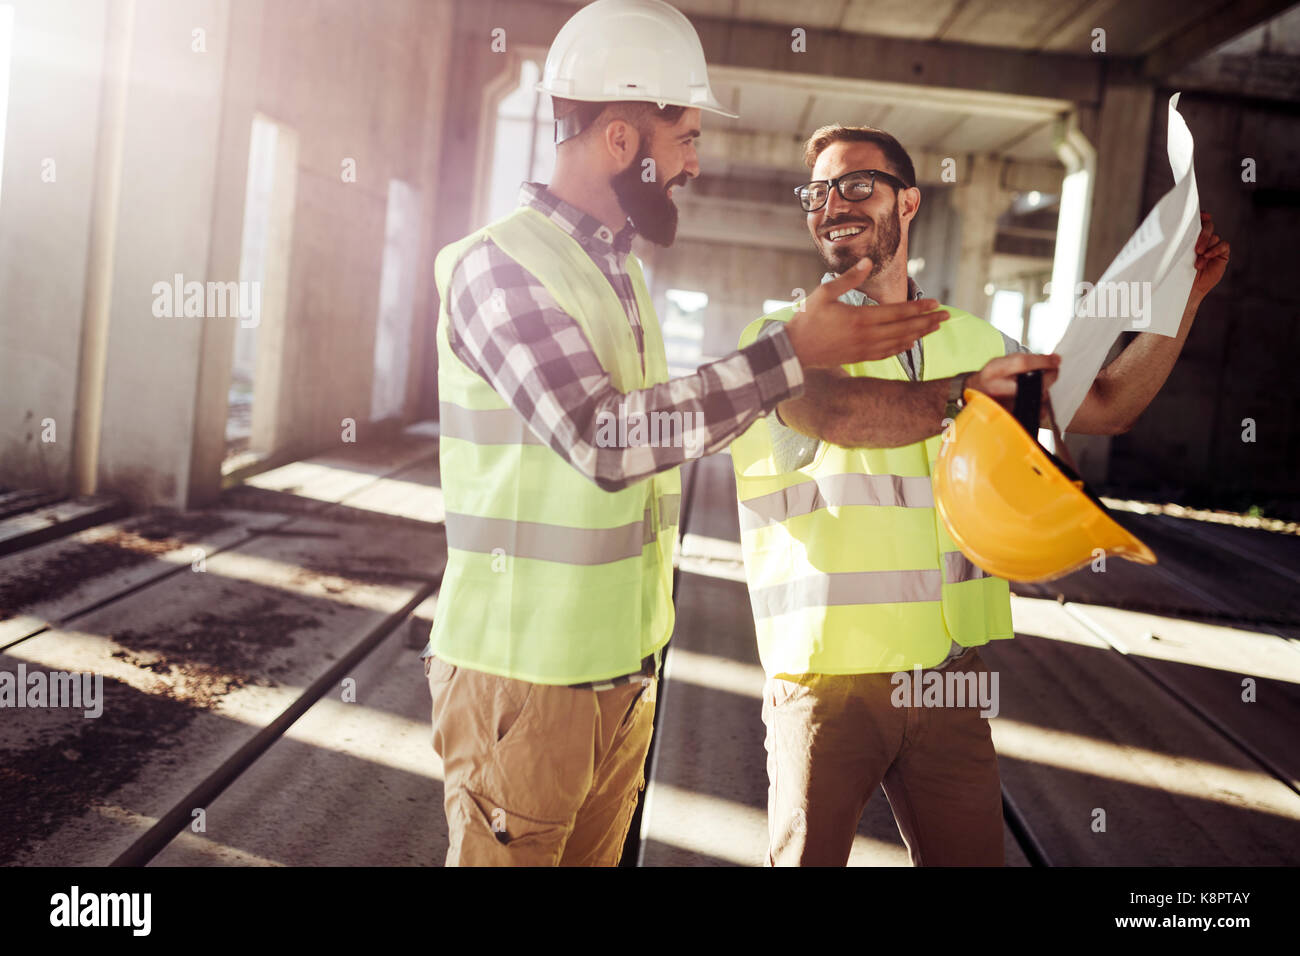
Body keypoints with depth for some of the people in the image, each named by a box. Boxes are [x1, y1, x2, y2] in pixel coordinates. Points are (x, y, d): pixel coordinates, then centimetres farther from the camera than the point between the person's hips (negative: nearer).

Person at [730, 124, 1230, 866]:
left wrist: (1183, 297, 11)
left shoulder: (970, 341, 12)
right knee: (809, 856, 6)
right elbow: (835, 413, -28)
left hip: (952, 674, 4)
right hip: (830, 674, -4)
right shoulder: (785, 335, -4)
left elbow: (1107, 407, 19)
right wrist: (965, 393, -22)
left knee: (970, 854, 13)